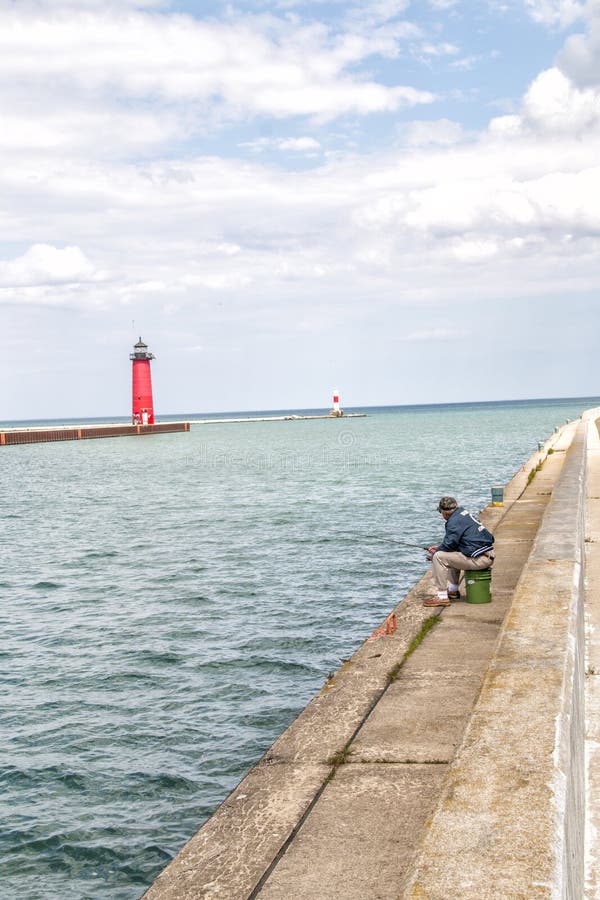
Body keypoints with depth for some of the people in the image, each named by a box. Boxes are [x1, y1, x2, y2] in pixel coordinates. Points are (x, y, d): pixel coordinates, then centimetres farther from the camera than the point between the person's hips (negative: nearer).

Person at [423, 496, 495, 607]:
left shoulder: (454, 522, -13)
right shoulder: (464, 514, 17)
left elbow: (449, 544, -13)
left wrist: (435, 553, 5)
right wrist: (438, 548, 25)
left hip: (479, 560, -10)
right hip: (488, 556, 10)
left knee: (438, 557, -11)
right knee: (453, 555, 31)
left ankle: (442, 597, -10)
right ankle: (453, 590, 33)